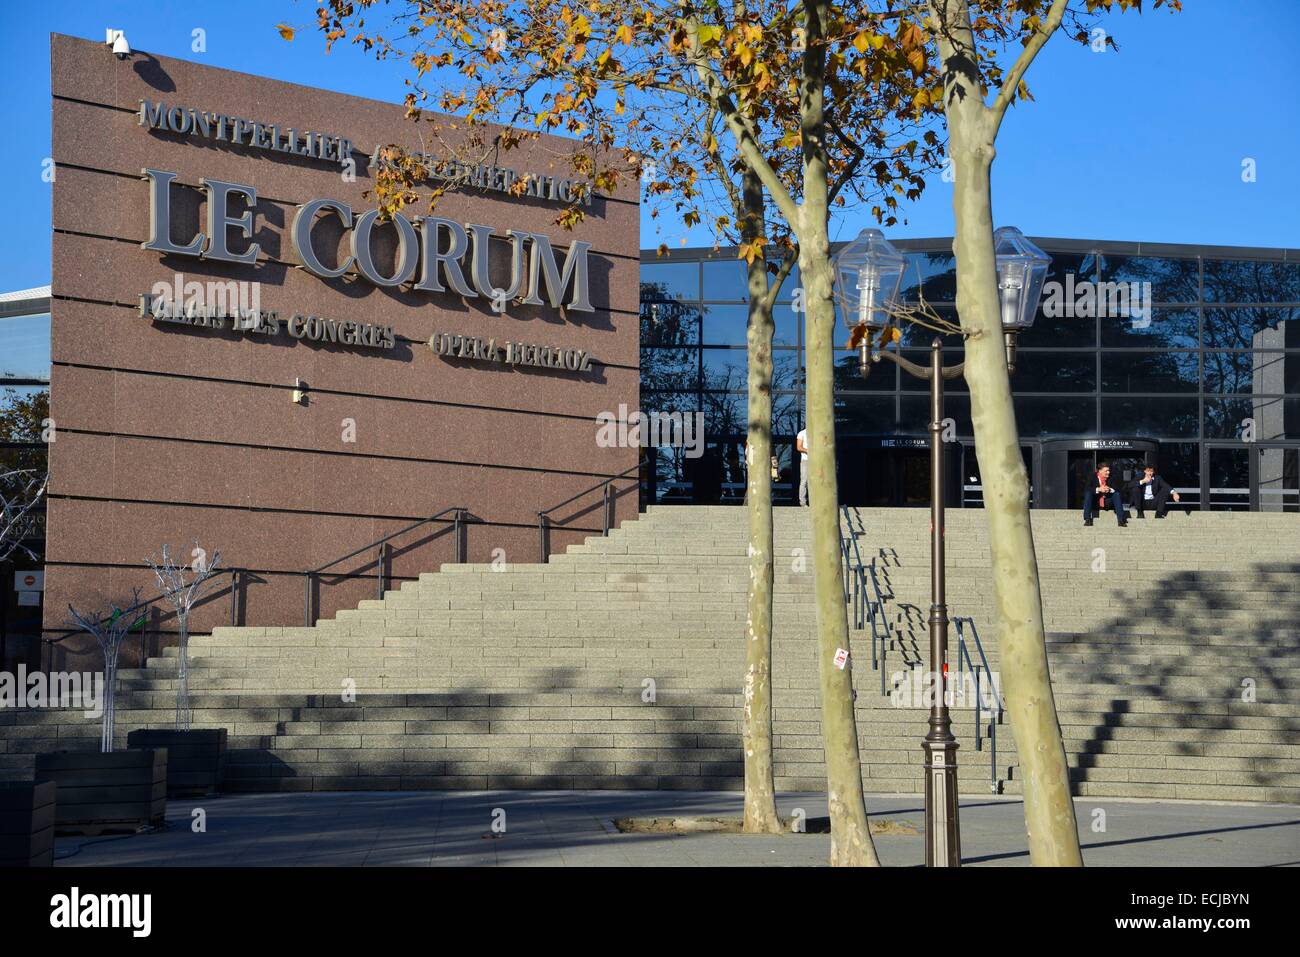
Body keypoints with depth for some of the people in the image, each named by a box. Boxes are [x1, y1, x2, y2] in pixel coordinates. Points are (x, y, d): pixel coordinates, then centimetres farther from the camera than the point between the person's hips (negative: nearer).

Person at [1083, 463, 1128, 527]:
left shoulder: (1111, 478, 3)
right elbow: (1086, 490, -18)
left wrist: (1110, 490, -27)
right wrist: (1098, 489, -31)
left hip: (1107, 503, 2)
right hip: (1095, 503, -2)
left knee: (1117, 494, -22)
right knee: (1088, 493, -28)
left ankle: (1121, 520, -30)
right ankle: (1087, 519, -34)